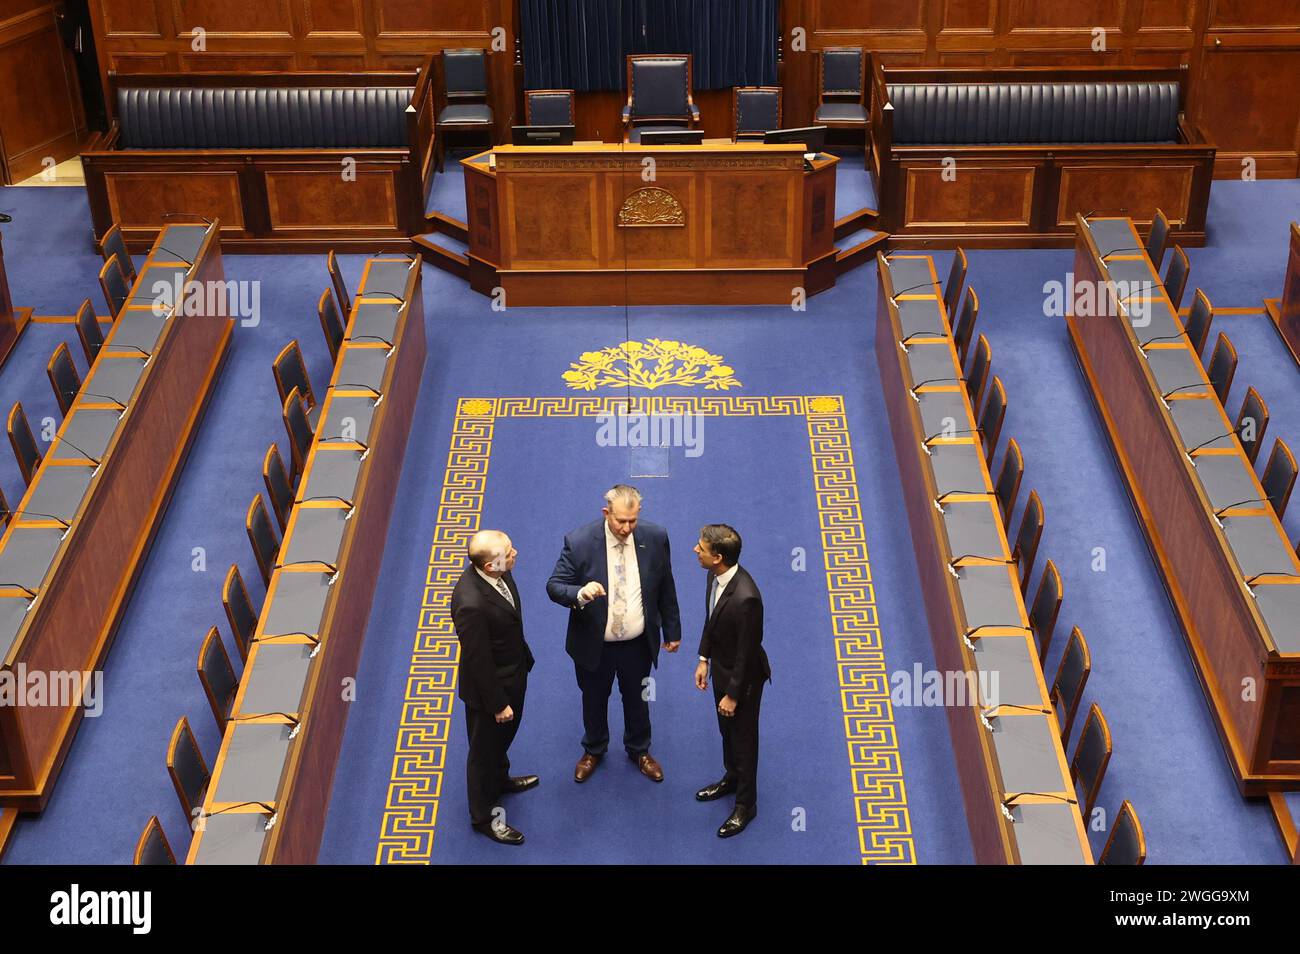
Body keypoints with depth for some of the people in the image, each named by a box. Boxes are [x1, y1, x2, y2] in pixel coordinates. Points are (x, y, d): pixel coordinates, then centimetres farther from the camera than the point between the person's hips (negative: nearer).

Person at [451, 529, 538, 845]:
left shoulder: (497, 572, -15)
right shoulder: (471, 603, -40)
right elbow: (478, 661, -28)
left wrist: (524, 657, 18)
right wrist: (498, 703, -17)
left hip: (513, 673, 8)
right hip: (489, 685, -8)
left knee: (504, 734, 32)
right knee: (484, 748, 17)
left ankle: (500, 780, 60)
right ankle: (483, 816, 39)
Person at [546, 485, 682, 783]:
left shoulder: (655, 538, -15)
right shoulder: (579, 542, -23)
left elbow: (665, 588, -2)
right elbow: (554, 586, -17)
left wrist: (672, 630, 7)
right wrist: (580, 594, -40)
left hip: (638, 644, 1)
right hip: (594, 644, -1)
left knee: (636, 699, 23)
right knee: (594, 700, 23)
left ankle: (639, 750, 49)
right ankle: (594, 750, 50)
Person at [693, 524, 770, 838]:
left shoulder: (745, 598, -39)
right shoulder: (716, 576, -13)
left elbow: (747, 651, -28)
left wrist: (733, 694, -18)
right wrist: (704, 659, 7)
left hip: (743, 677, -7)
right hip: (721, 668, 7)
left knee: (743, 738, 14)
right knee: (727, 730, 28)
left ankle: (745, 805, 34)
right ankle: (732, 778, 53)